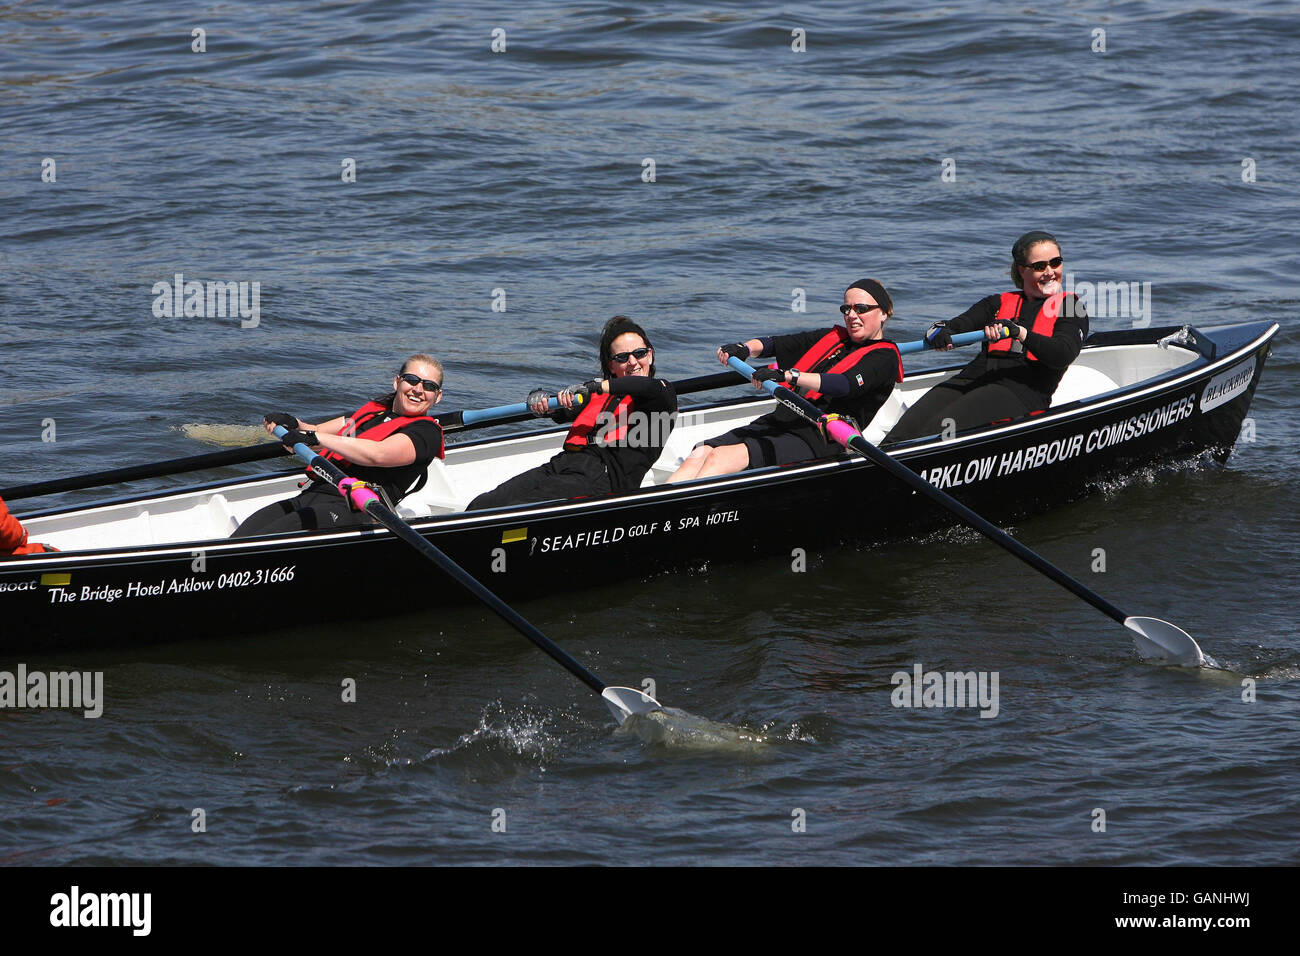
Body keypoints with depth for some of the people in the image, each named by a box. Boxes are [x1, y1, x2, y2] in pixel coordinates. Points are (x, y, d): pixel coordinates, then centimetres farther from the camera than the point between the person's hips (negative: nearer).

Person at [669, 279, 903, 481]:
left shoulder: (884, 357, 2)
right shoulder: (832, 338, 25)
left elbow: (845, 385, -18)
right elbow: (774, 344, 18)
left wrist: (788, 375, -31)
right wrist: (743, 349, -6)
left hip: (816, 441, -7)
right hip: (776, 422, 8)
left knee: (722, 458, -29)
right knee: (700, 454, -17)